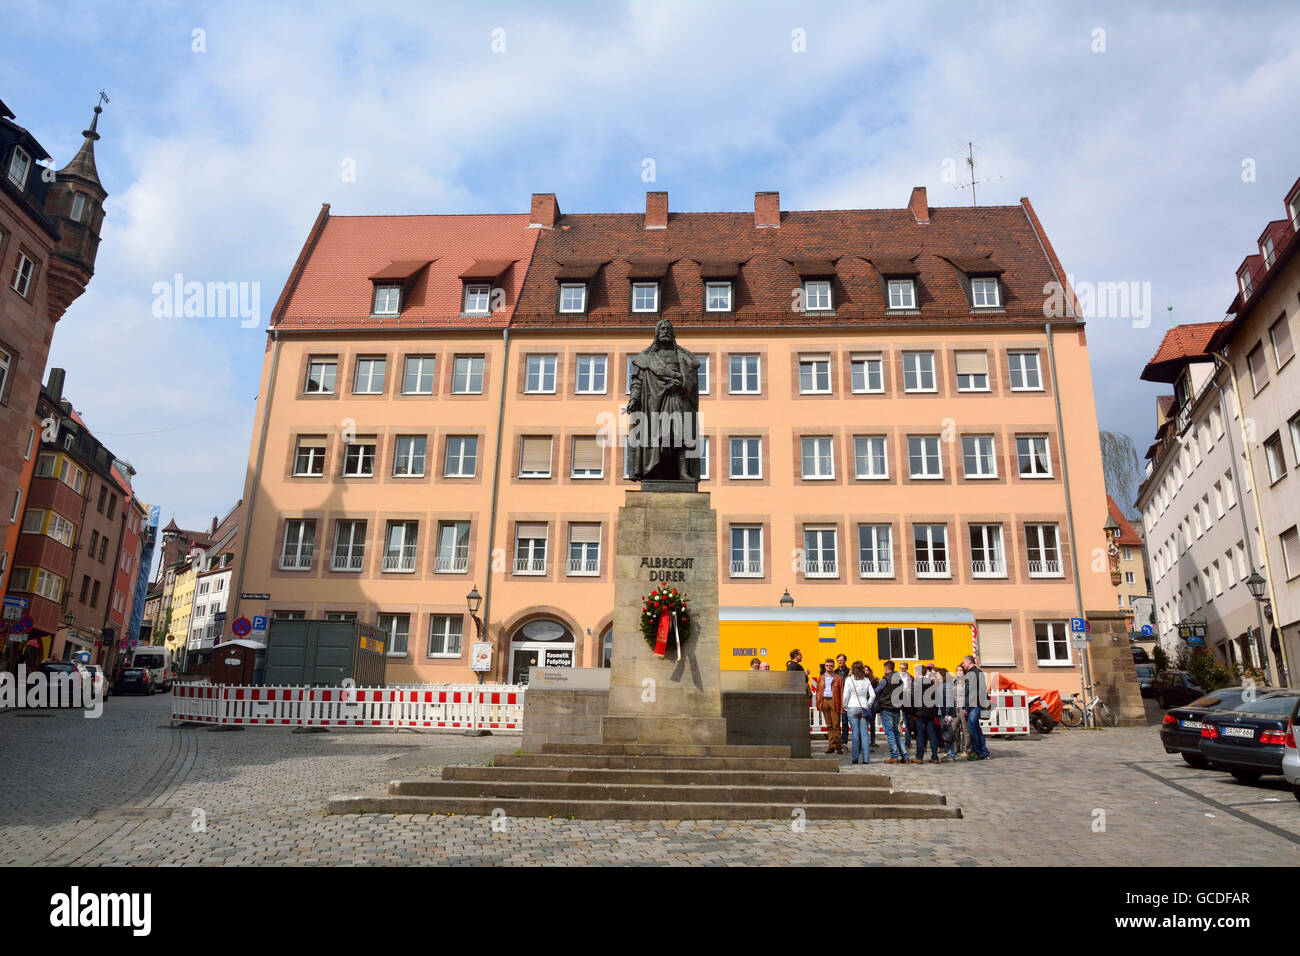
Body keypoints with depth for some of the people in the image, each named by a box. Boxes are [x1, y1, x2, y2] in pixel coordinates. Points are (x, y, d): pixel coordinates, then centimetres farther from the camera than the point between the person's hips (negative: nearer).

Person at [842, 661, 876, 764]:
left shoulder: (849, 679, -4)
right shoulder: (866, 680, 4)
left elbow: (846, 695, -7)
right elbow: (873, 695, 1)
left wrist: (845, 707, 6)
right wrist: (868, 706, 12)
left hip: (852, 708, -2)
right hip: (864, 708, 2)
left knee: (855, 733, 2)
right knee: (864, 734, 4)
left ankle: (855, 758, 5)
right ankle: (866, 759, 2)